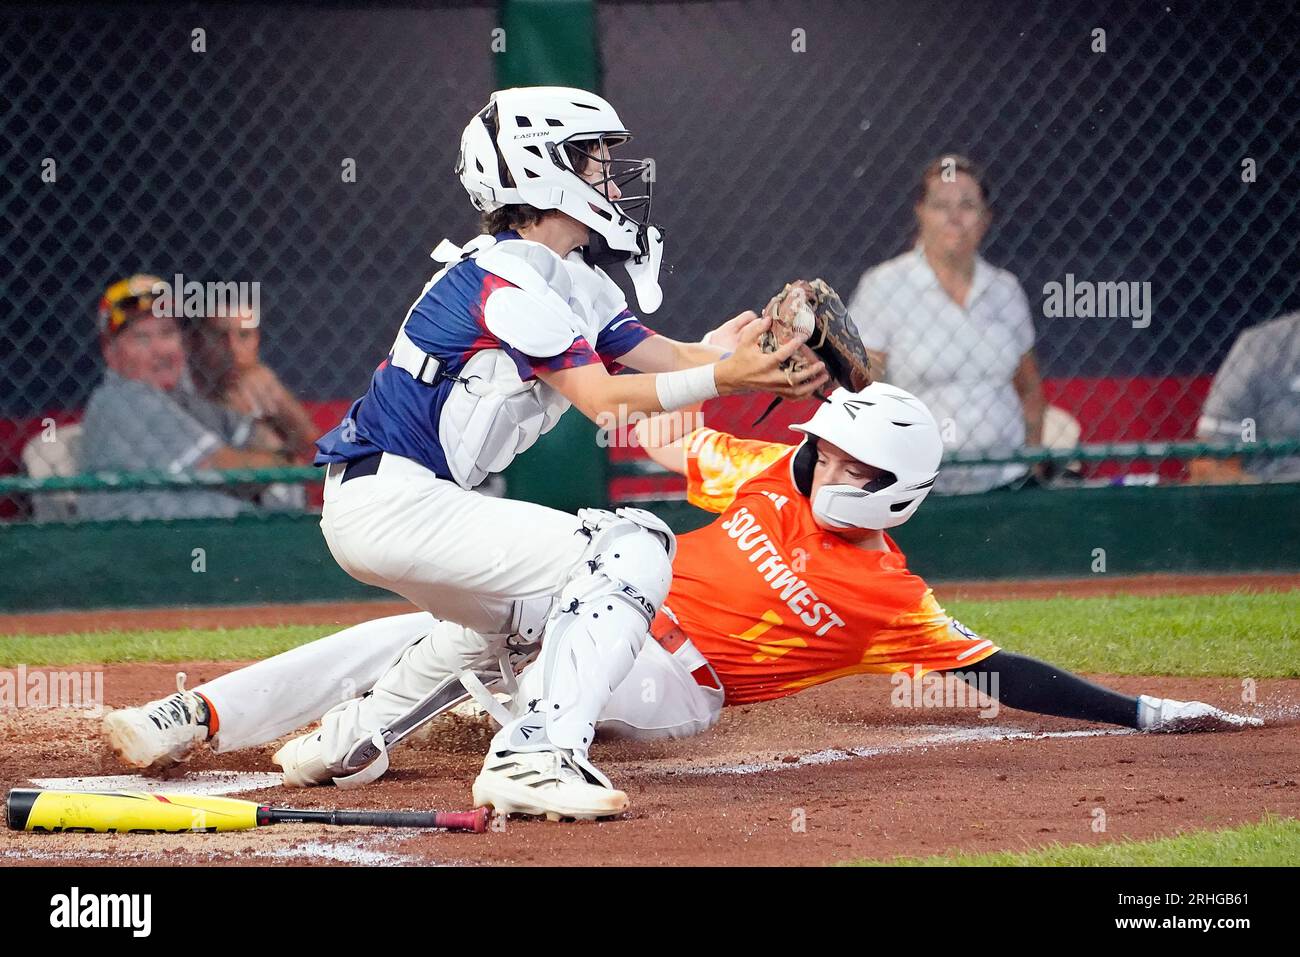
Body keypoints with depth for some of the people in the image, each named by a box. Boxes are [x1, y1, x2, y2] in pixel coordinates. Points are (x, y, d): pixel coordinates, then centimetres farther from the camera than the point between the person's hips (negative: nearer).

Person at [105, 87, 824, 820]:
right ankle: (539, 757, -30)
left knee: (528, 608, 34)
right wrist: (720, 380, -23)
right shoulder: (500, 278, -15)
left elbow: (671, 358, 7)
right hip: (392, 504, -11)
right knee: (632, 552, -18)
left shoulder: (575, 284, 15)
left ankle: (347, 741, 36)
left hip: (403, 504, 11)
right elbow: (602, 400, -20)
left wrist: (762, 365, -10)